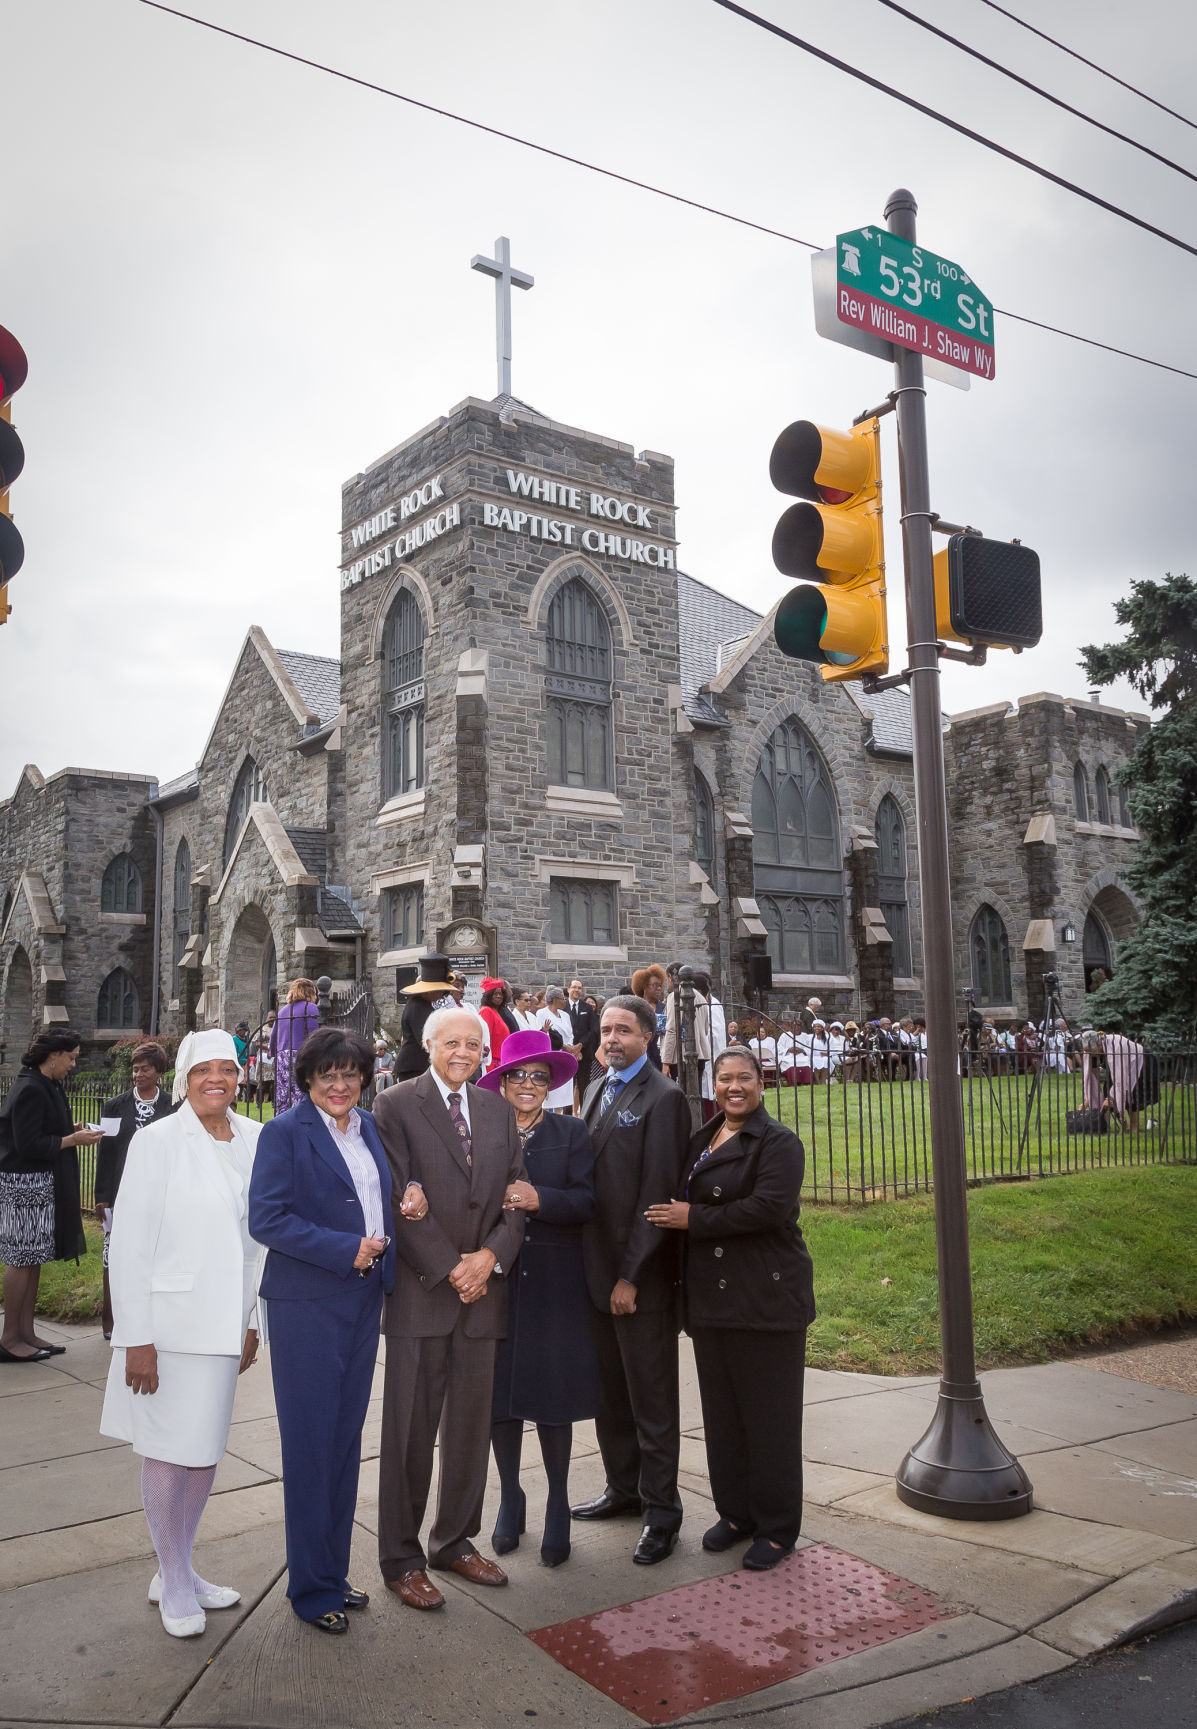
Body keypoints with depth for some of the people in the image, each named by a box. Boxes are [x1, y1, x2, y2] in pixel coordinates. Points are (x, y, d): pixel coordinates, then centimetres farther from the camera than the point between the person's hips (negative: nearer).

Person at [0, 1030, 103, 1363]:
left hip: (43, 1183, 10)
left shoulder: (49, 1086, 12)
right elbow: (28, 1144, -21)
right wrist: (73, 1139, -15)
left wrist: (72, 1129, 6)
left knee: (34, 1258, 12)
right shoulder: (30, 1089, -18)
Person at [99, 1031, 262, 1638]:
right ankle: (174, 1583, 25)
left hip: (225, 1324, 5)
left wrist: (253, 1321, 10)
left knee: (206, 1448, 15)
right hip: (169, 1322, -5)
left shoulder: (254, 1139, 2)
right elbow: (128, 1244, -12)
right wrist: (136, 1338, -13)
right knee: (168, 1452, 6)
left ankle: (179, 1571, 33)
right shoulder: (157, 1141, -12)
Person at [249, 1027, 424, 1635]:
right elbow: (266, 1218, -17)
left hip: (362, 1301, 6)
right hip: (306, 1305, -6)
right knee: (310, 1444, 3)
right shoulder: (284, 1132, -10)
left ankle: (333, 1572, 29)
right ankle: (312, 1588, 18)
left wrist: (409, 1205, 0)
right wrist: (346, 1249, -19)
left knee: (346, 1440, 14)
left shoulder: (369, 1129, 10)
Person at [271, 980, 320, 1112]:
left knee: (282, 1101, 7)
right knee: (301, 1100, -10)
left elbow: (273, 1038, 22)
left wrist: (274, 1056, 28)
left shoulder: (282, 1010, 21)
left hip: (281, 1058, 6)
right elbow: (313, 1035, -9)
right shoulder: (310, 1007, 1)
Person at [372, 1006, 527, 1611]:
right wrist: (448, 1269, -12)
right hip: (421, 1290, -5)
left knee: (471, 1426, 14)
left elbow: (515, 1193, 8)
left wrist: (490, 1256, -8)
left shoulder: (498, 1110, 10)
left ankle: (455, 1542, 31)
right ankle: (401, 1559, 20)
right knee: (410, 1431, 4)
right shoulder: (395, 1106, -6)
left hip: (481, 1288, 5)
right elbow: (398, 1200, -10)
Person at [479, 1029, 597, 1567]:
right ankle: (510, 1498, 29)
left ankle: (557, 1507, 22)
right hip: (494, 1278, 1)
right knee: (499, 1390, 8)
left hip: (553, 1285, -1)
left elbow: (585, 1202, -6)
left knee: (552, 1395, 3)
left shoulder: (572, 1133, 1)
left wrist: (539, 1199, -21)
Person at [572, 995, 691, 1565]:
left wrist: (631, 1274, -17)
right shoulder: (597, 1089, 12)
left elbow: (658, 1192, -17)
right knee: (610, 1390, 19)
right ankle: (624, 1487, 35)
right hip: (596, 1263, 8)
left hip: (641, 1273, -7)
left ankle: (660, 1510, 18)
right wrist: (590, 1261, 9)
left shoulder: (662, 1098, -13)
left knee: (652, 1397, 5)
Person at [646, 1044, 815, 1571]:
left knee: (769, 1413, 3)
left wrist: (694, 1219, -17)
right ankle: (736, 1512, 29)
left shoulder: (778, 1142, -9)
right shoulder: (701, 1141, 13)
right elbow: (681, 1201, 22)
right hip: (710, 1297, 7)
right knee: (722, 1411, 13)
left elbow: (769, 1207, -22)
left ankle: (777, 1528, 16)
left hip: (767, 1297, -7)